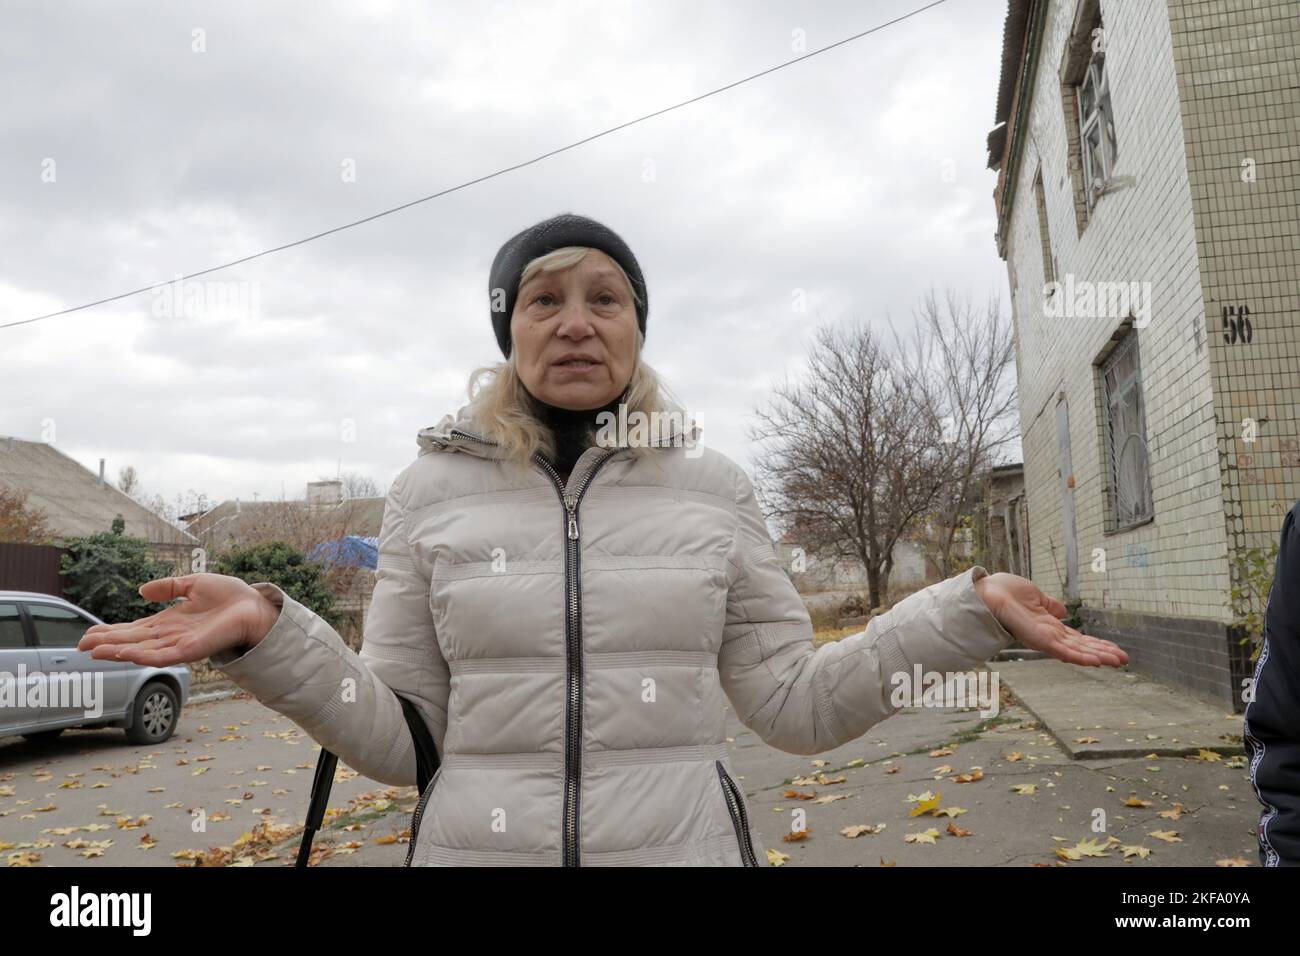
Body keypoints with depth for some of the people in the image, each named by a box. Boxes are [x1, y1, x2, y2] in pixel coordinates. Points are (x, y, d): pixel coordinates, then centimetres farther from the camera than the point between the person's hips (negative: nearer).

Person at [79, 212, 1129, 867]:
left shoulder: (714, 486, -1)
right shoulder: (433, 488, -2)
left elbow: (794, 705, 1)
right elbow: (403, 738, -1)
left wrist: (967, 612, -7)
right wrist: (269, 630, -15)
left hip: (685, 840, 1)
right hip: (477, 841, 0)